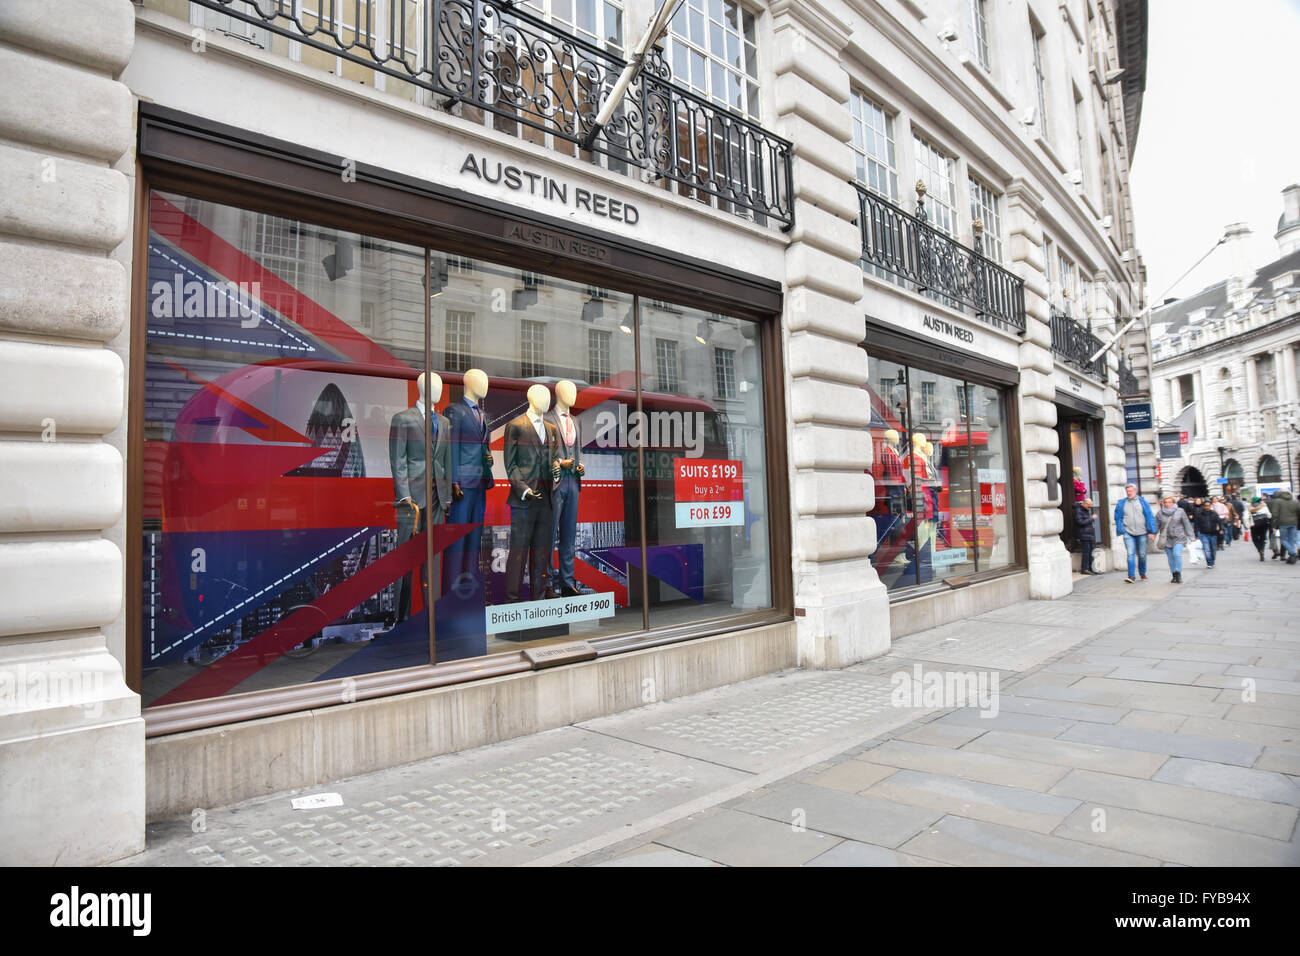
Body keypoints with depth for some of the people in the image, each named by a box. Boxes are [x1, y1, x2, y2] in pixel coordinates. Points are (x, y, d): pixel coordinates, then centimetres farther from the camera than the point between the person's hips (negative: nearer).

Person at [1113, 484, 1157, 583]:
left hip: (1142, 533, 1)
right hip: (1128, 533, -1)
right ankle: (1132, 576, -11)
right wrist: (1121, 530, 0)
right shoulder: (1121, 503, 4)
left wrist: (1151, 531, -1)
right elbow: (1118, 518, 9)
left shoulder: (1142, 502, 4)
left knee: (1142, 555, 11)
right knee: (1131, 554, -11)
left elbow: (1150, 517, 4)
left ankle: (1143, 573, 29)